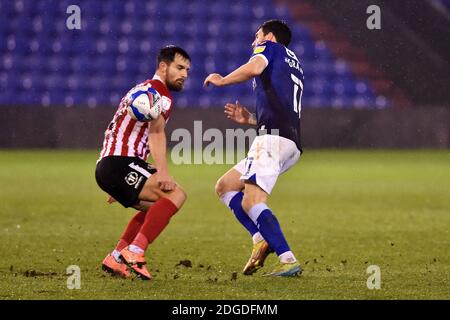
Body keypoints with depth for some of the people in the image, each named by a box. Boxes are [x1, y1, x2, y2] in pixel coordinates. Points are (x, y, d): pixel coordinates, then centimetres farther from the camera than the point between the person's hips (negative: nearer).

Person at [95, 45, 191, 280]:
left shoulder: (142, 89, 28)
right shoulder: (160, 92, -4)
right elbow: (156, 131, -23)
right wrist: (162, 172, -36)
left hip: (106, 166, 10)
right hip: (119, 164, -10)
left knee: (156, 206, 27)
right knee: (175, 195, -21)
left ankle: (116, 259, 20)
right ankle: (135, 253, -29)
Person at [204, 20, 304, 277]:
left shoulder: (270, 47, 10)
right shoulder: (295, 66, 34)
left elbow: (255, 67, -14)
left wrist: (222, 81, 0)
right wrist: (250, 119, 32)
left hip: (273, 136, -9)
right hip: (293, 146, 9)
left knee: (252, 202, -17)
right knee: (225, 186, 13)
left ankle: (288, 260, -27)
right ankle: (261, 238, -5)